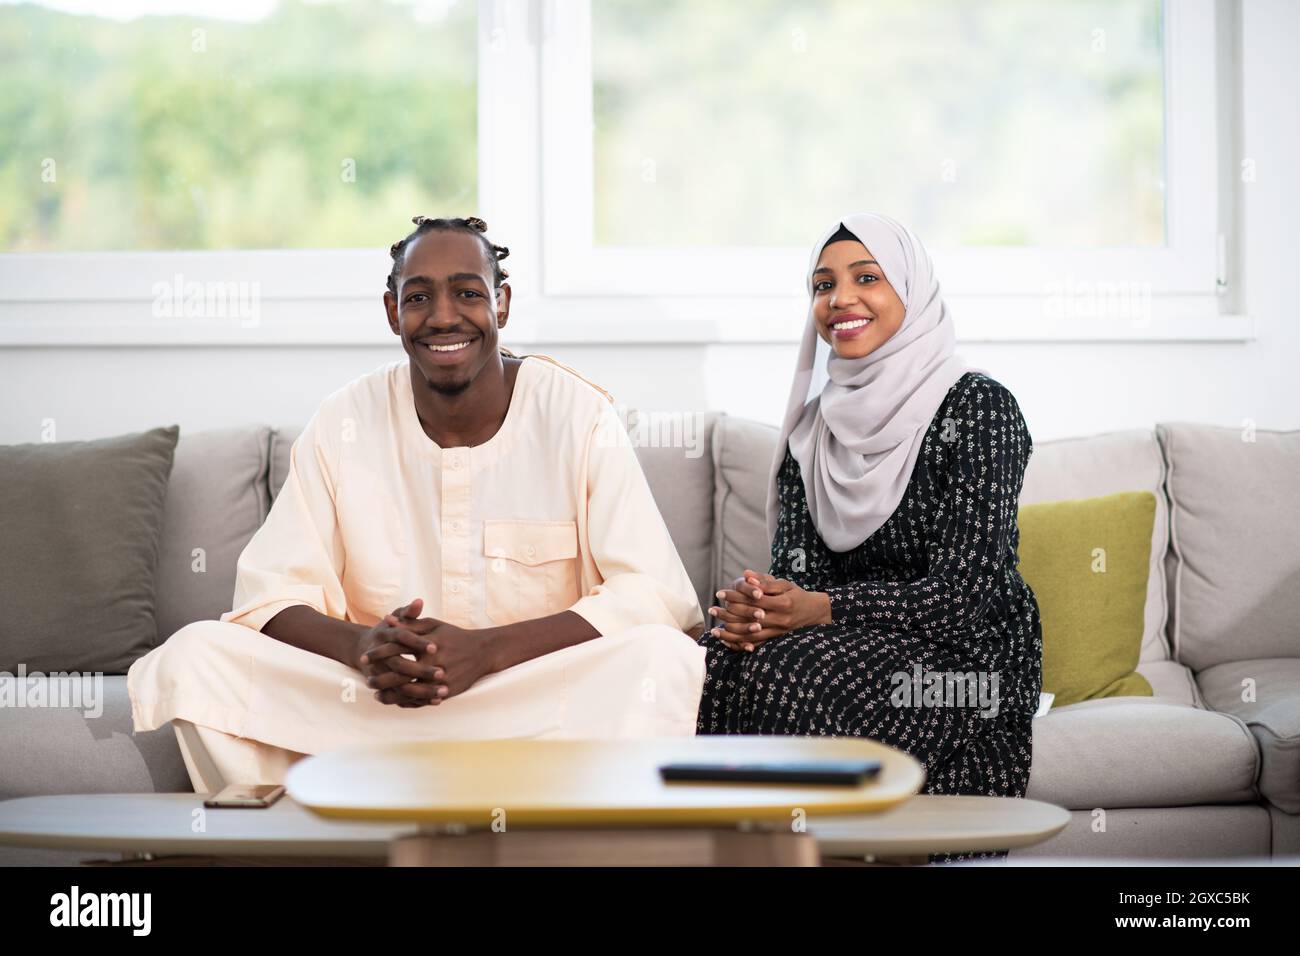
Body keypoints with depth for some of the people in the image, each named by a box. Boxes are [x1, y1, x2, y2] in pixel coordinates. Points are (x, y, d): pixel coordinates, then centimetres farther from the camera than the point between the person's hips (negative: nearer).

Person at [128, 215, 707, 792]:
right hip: (372, 701, 2)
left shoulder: (579, 415, -5)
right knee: (192, 656, -18)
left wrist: (486, 651, -25)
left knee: (666, 657, -32)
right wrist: (360, 647, -25)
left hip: (546, 706, -2)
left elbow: (652, 593, -13)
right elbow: (270, 592, -1)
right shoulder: (344, 422, 2)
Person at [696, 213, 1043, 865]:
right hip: (854, 645, 5)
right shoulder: (813, 425, 12)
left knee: (788, 678, -31)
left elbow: (964, 590, -14)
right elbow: (796, 569, 4)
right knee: (708, 667, -24)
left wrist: (818, 609, -24)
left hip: (964, 662, -5)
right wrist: (756, 605, -21)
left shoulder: (978, 406, -7)